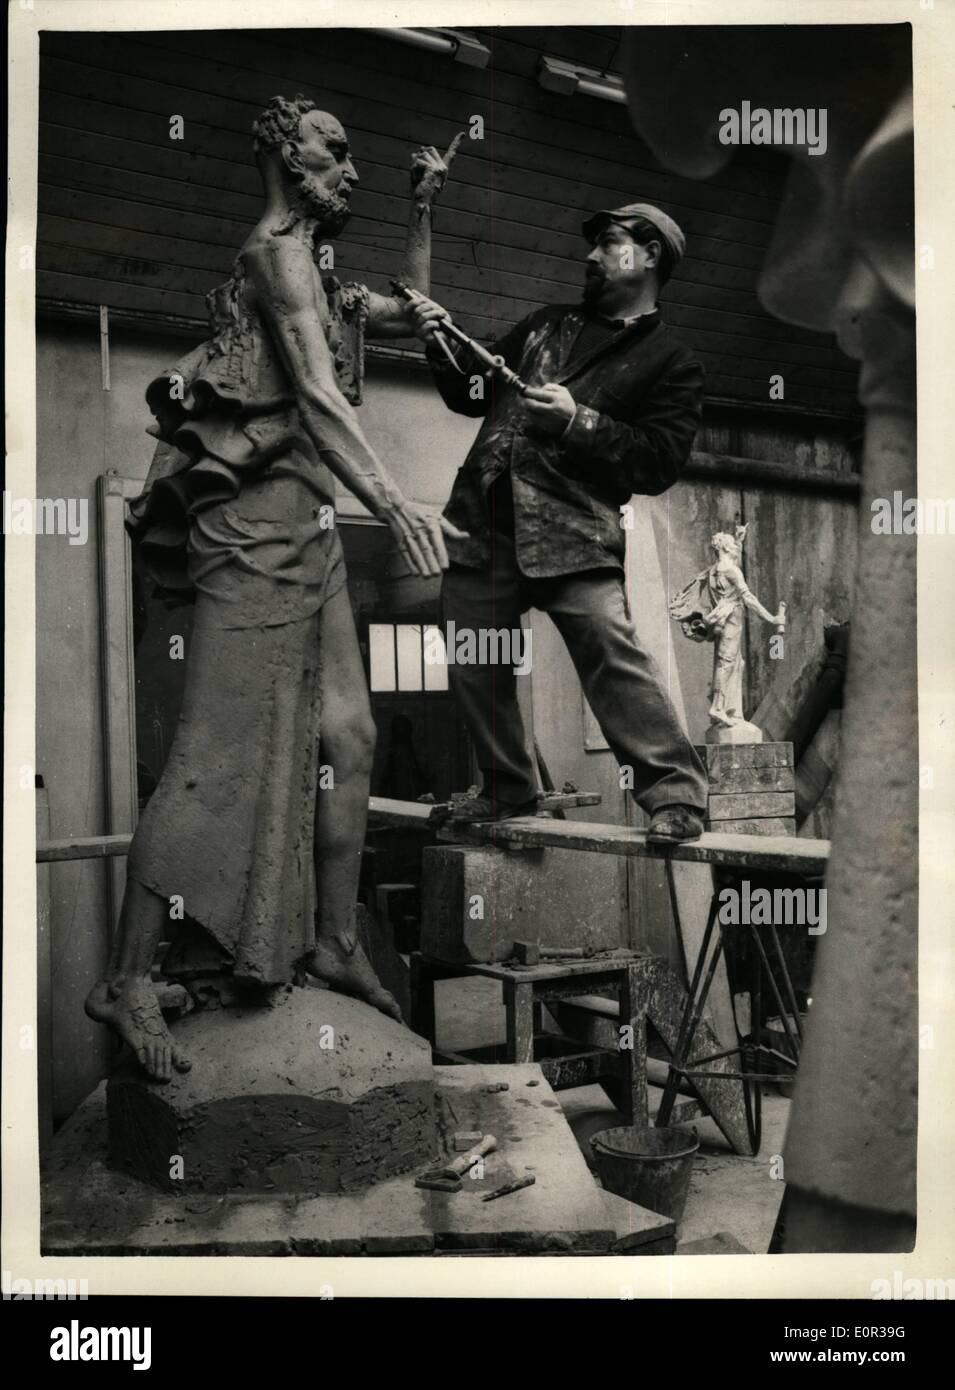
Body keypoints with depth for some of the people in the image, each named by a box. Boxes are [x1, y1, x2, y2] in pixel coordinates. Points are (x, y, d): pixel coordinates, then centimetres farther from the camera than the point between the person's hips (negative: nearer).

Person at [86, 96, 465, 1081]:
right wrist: (392, 503, -29)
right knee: (219, 758, -11)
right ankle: (125, 980, -3)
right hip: (260, 519, -10)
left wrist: (421, 209, 28)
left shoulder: (312, 274, 23)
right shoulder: (276, 251, -5)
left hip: (305, 528, 10)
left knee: (345, 736, 8)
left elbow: (411, 316, 35)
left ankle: (334, 943, 18)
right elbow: (316, 393, -19)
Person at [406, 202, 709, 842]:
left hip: (575, 530, -5)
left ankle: (676, 794, -15)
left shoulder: (672, 363, 8)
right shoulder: (547, 324, 25)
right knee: (474, 665, 6)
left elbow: (659, 464, -4)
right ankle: (509, 788, 22)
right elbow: (474, 394, 28)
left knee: (612, 650, -21)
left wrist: (579, 421, -13)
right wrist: (442, 347, 10)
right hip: (487, 520, 6)